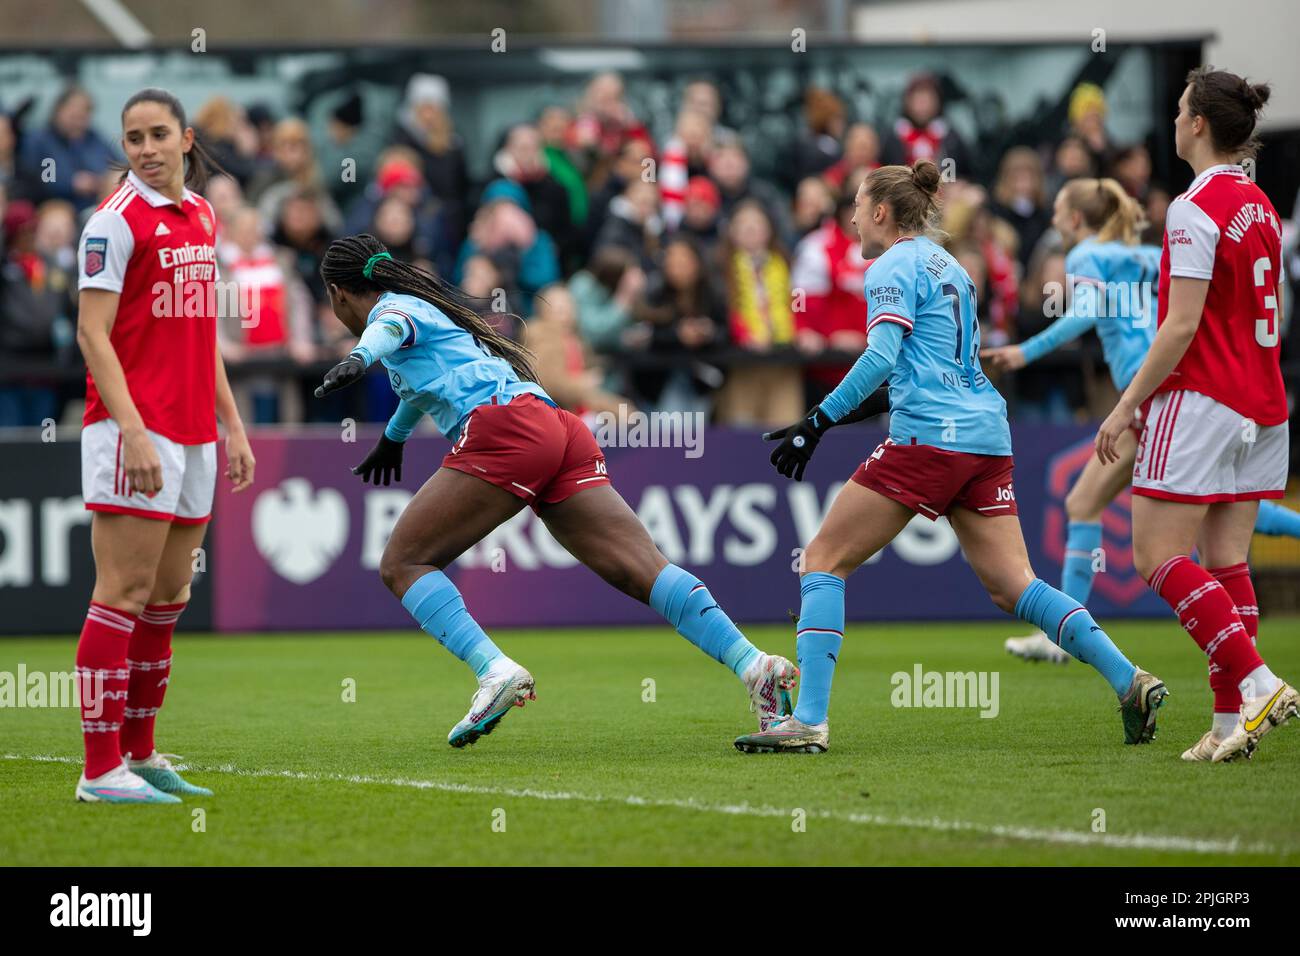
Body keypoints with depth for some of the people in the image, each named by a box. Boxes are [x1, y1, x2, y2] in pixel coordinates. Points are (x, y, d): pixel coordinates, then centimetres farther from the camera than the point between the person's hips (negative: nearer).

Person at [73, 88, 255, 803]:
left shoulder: (201, 215, 15)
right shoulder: (117, 220, -8)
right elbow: (92, 333, -13)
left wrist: (232, 424, 18)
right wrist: (133, 431, -21)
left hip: (193, 435, 8)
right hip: (133, 429, -8)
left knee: (168, 600, 9)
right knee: (125, 595, -9)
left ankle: (139, 754, 16)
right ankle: (101, 770, -8)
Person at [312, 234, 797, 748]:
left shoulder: (391, 306, 11)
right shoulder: (423, 306, 36)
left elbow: (393, 327, -17)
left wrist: (359, 358, -39)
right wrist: (392, 437, 77)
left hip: (504, 430, -8)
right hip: (561, 433, 8)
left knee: (402, 565, -1)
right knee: (643, 568, -6)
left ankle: (495, 669, -19)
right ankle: (752, 663, -23)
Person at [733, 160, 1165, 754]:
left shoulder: (894, 267, -3)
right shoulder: (947, 265, 22)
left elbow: (881, 357, -17)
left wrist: (817, 422, -17)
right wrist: (859, 406, 32)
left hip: (928, 438, -8)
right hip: (987, 437, 8)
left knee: (824, 560, -1)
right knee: (1012, 587, 5)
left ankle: (809, 720, -10)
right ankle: (1129, 680, -10)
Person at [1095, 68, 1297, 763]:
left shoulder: (1195, 209, -14)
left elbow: (1182, 326, -18)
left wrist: (1128, 405, -12)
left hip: (1200, 398, -8)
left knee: (1158, 556, -6)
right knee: (1225, 562, 7)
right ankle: (1231, 719, 2)